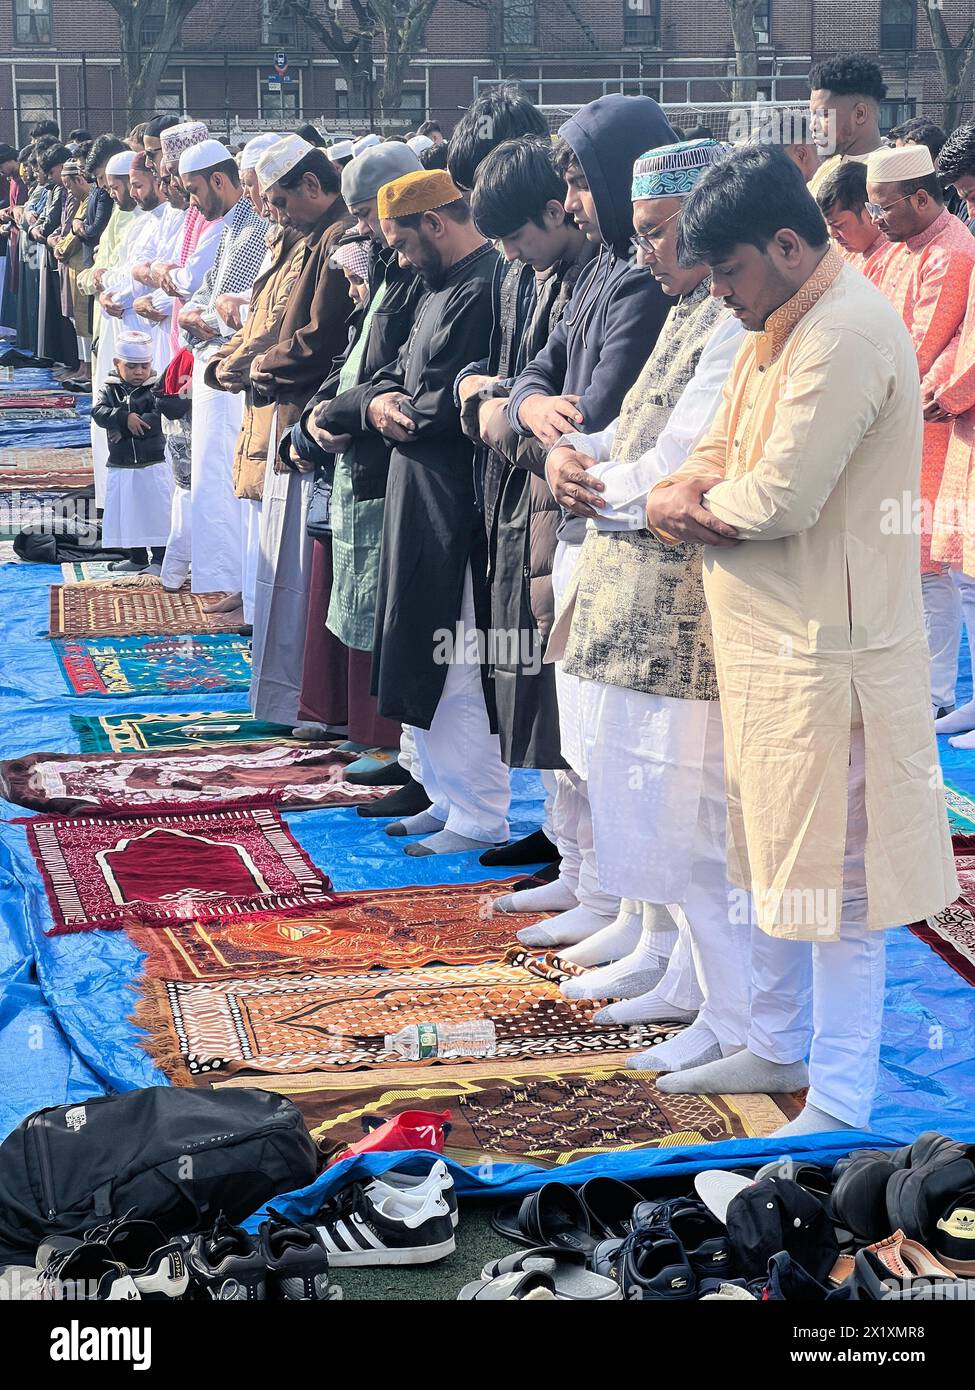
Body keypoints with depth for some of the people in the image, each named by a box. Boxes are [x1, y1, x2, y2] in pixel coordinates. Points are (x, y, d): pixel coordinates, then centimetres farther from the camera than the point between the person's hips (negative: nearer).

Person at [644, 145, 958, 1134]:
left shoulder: (845, 331, -20)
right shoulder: (781, 324, 13)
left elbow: (779, 500, -24)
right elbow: (717, 452, 14)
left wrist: (687, 505, -6)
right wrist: (694, 493, -9)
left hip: (825, 645, -10)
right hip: (767, 639, 10)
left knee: (832, 876, -1)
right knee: (771, 858, 20)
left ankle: (840, 1104, 9)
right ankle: (778, 1048, 36)